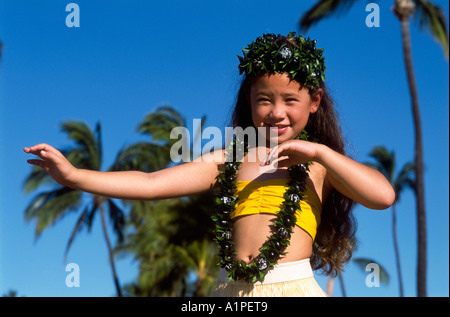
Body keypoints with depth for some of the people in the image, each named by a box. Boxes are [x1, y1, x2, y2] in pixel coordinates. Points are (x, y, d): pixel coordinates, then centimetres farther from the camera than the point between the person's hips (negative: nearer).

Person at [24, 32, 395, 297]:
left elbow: (384, 195, -9)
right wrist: (73, 176, -4)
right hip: (233, 292, 3)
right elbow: (150, 184, 5)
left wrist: (319, 151, -10)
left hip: (292, 288, -3)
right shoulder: (231, 160, 12)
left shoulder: (320, 163, 7)